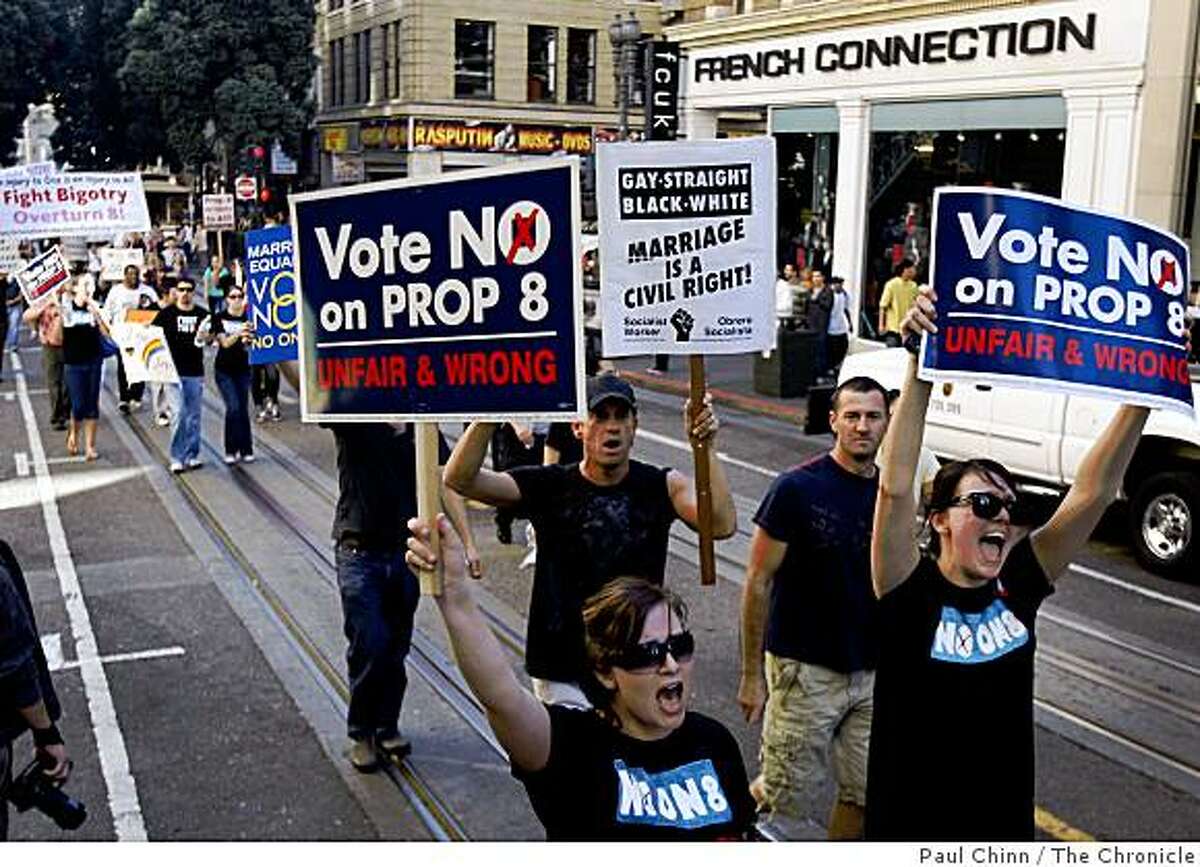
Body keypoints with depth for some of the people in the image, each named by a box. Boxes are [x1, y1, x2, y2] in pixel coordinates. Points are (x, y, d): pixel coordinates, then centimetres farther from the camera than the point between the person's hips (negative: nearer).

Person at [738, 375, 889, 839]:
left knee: (864, 794, 12)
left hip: (872, 673, 5)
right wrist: (751, 675, -9)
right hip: (804, 670, -5)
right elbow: (758, 581, -9)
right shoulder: (797, 488, -12)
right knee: (782, 800, 2)